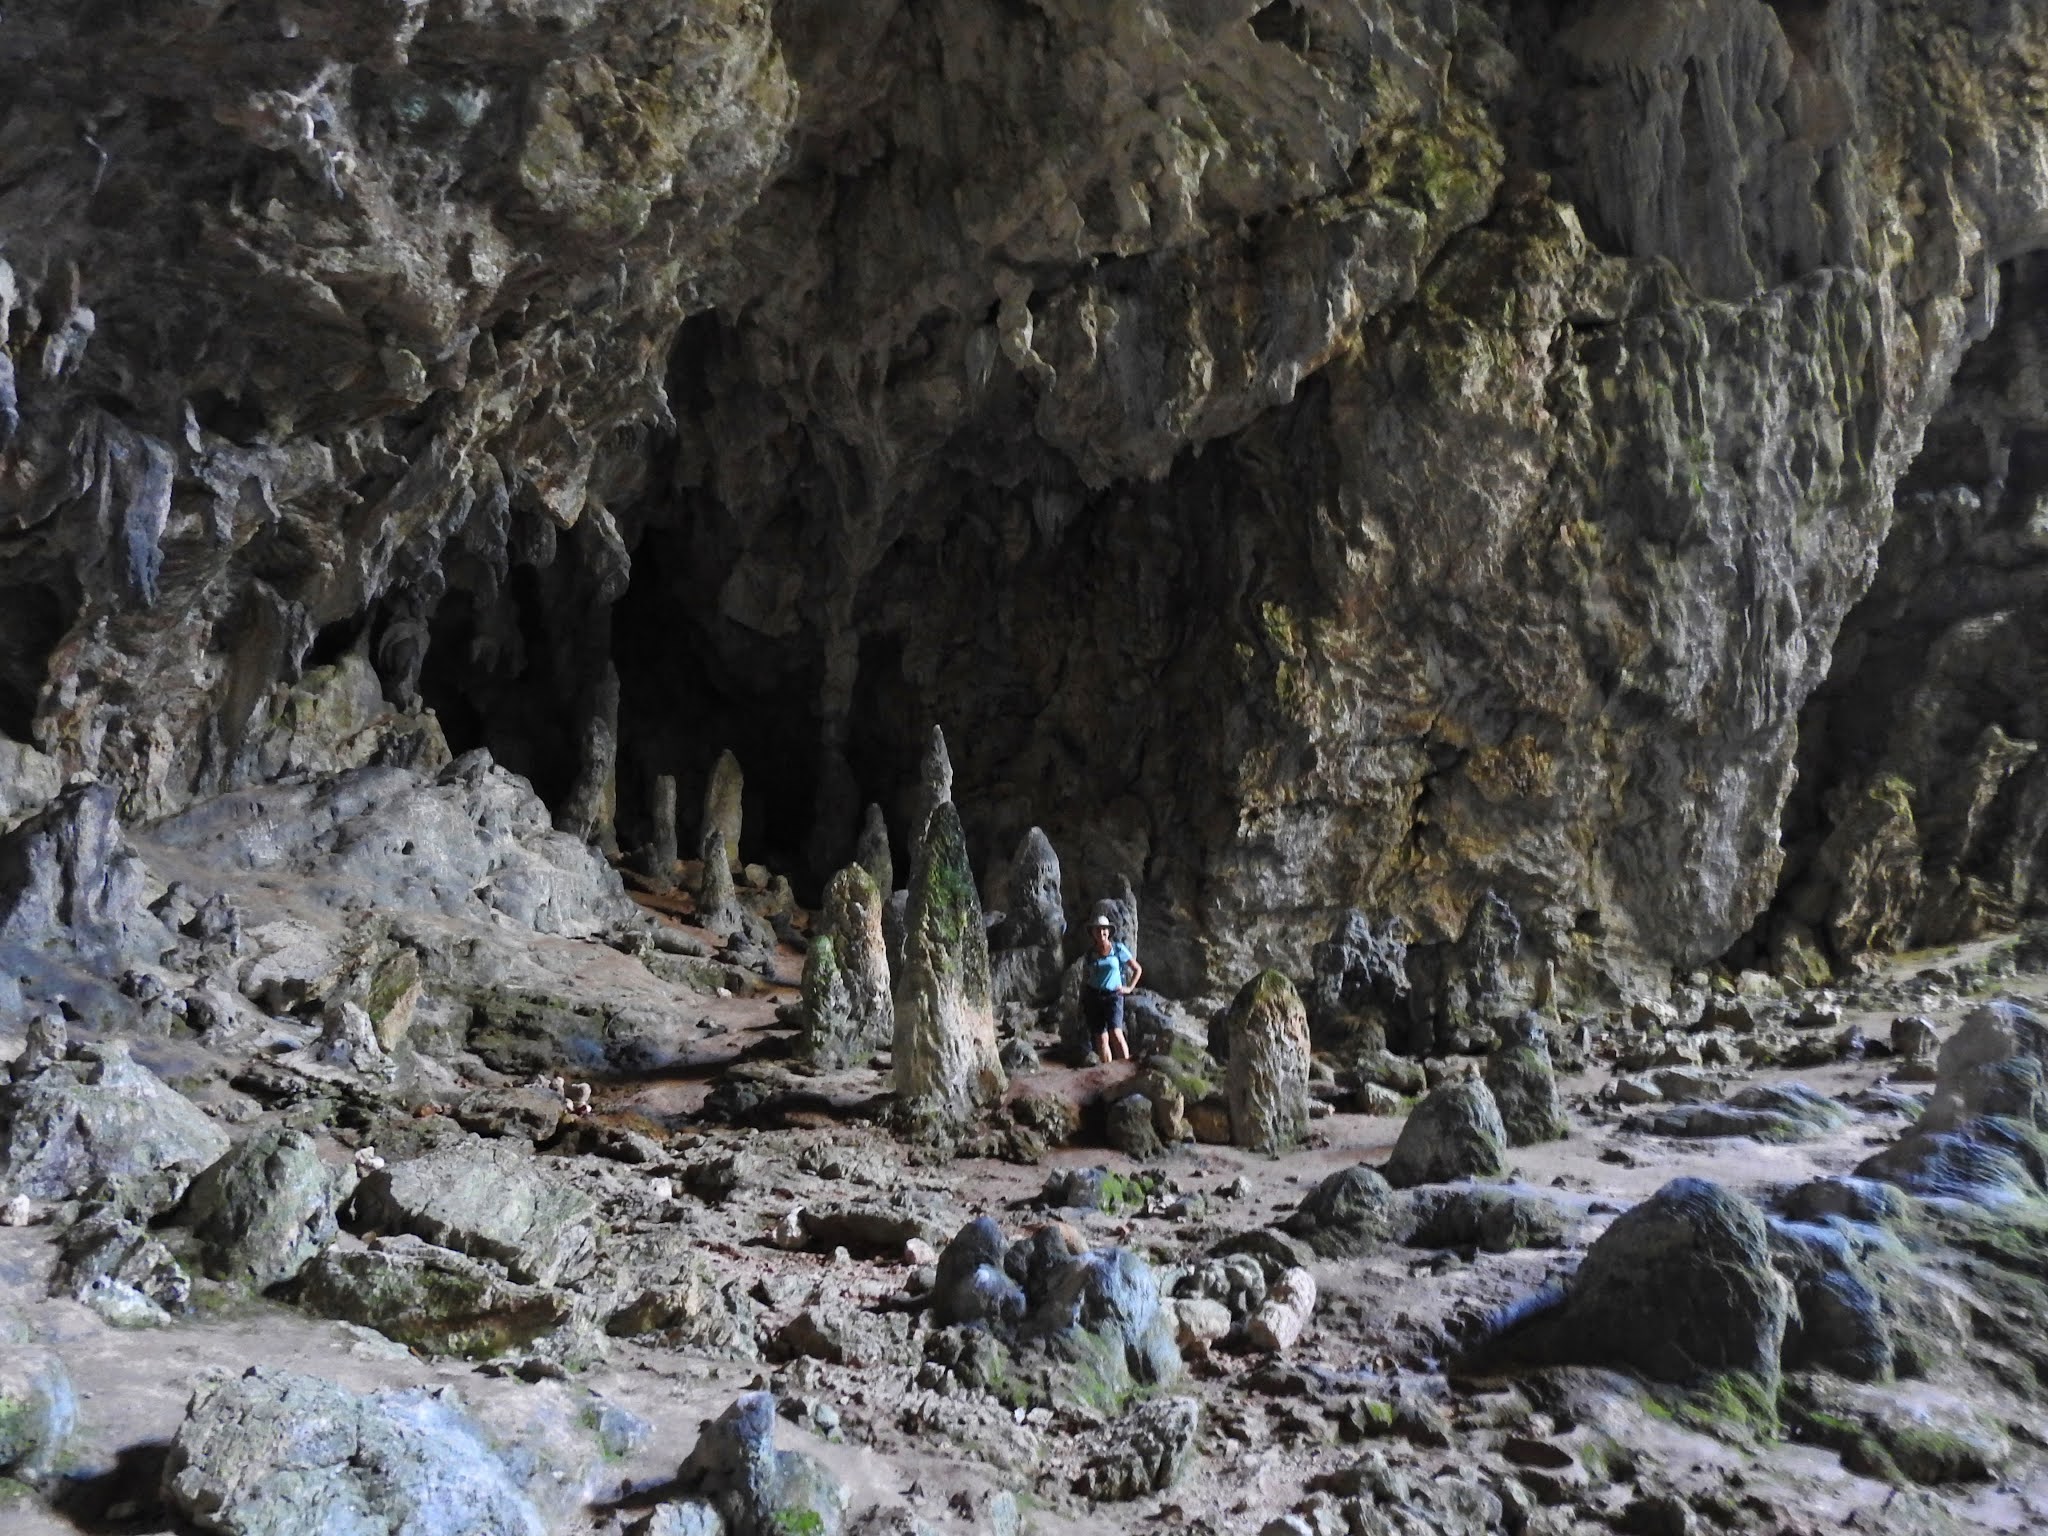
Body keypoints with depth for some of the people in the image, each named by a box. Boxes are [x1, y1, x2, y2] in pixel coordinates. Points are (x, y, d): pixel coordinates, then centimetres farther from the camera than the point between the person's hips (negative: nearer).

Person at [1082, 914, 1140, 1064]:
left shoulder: (1118, 949, 4)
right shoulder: (1089, 954, 9)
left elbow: (1138, 969, 12)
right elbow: (1084, 980, 15)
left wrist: (1129, 988, 4)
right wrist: (1081, 1004, 9)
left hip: (1113, 996, -2)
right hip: (1093, 997, 2)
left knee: (1115, 1032, -21)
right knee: (1101, 1038, -3)